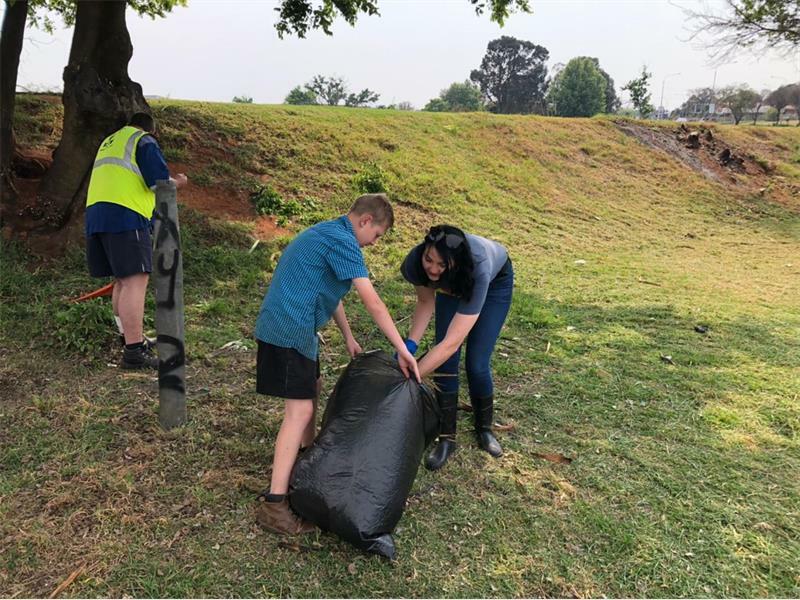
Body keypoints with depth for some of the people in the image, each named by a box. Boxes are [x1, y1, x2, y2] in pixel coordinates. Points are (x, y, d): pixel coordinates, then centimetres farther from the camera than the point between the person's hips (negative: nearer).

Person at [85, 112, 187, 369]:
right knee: (135, 281, -14)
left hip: (95, 216, 9)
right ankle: (134, 352, -20)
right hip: (124, 216, -9)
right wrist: (177, 182, 12)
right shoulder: (143, 141, 3)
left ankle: (131, 337, 26)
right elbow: (160, 182, -8)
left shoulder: (108, 142, 29)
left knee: (122, 280, 16)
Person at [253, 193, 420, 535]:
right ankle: (273, 505, -7)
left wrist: (348, 337, 26)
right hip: (290, 331, -11)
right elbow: (372, 302, -18)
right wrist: (403, 350, -13)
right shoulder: (343, 241, -14)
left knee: (312, 388, 24)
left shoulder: (327, 233, 17)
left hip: (283, 325, 11)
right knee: (299, 411, -11)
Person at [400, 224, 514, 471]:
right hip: (452, 284, 3)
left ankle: (484, 429, 19)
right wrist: (409, 345, -27)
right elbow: (426, 301, -14)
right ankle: (447, 437, 7)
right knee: (445, 361, -9)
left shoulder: (479, 270, -47)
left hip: (495, 281, -3)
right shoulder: (414, 263, -35)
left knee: (476, 364, -8)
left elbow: (452, 342, -45)